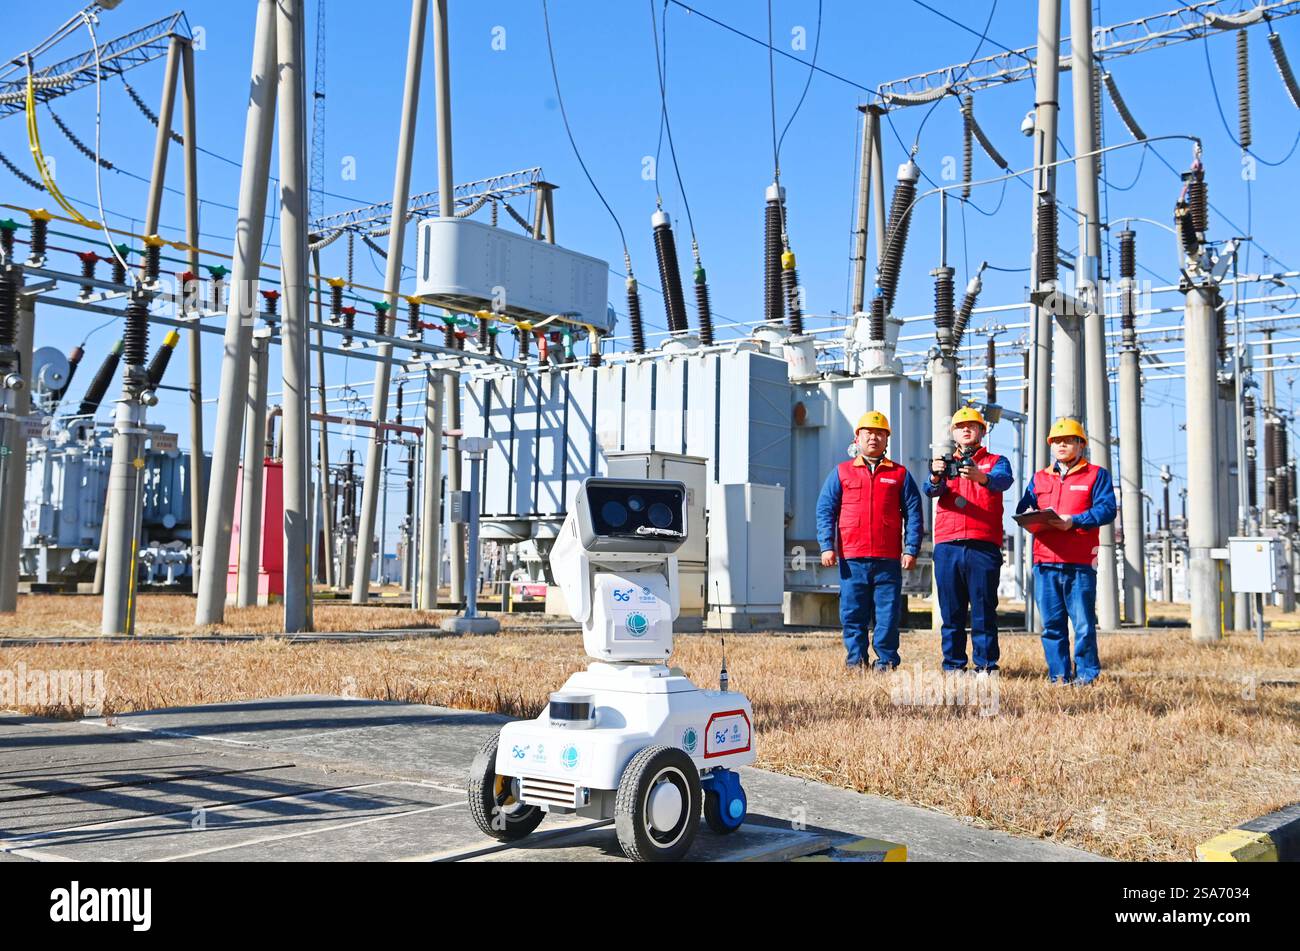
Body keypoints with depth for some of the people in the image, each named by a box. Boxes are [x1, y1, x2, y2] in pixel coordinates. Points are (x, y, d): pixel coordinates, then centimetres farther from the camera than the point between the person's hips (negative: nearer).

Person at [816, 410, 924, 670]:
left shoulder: (900, 474, 12)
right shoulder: (841, 472, 12)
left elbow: (913, 513, 8)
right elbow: (825, 510, 7)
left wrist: (911, 550, -1)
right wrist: (827, 546, -4)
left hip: (889, 559, 0)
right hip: (852, 558, 0)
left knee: (888, 613, 0)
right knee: (853, 613, 2)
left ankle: (886, 661, 8)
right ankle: (856, 659, 11)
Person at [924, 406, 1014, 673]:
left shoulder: (996, 461, 12)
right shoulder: (945, 463, 18)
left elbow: (1004, 480, -12)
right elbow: (932, 490, -2)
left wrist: (981, 477, -35)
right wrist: (936, 477, -27)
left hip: (983, 546, -2)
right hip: (948, 547, 2)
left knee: (984, 610, -3)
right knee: (951, 611, 3)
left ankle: (986, 665, 0)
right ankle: (953, 666, 7)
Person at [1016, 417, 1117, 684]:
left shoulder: (1096, 474, 9)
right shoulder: (1039, 478, 22)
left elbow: (1107, 509, -4)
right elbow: (1023, 509, 15)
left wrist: (1074, 521, -18)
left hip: (1080, 562, -3)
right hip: (1045, 562, 4)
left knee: (1083, 623, -3)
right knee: (1051, 624, 4)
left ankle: (1086, 674, 7)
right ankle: (1059, 676, 11)